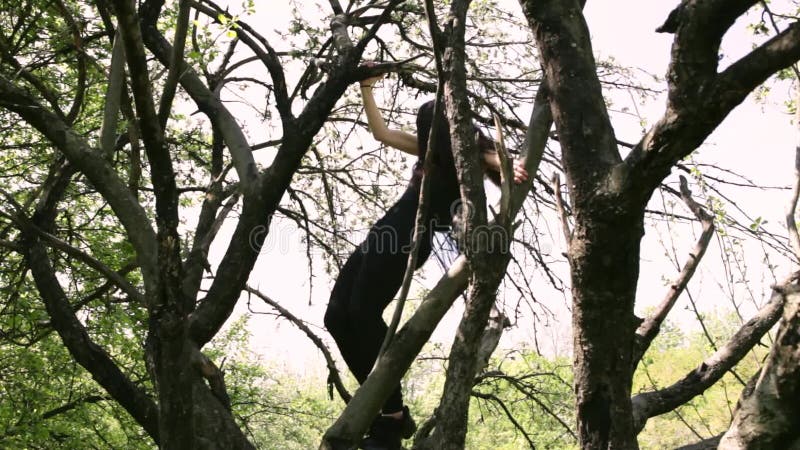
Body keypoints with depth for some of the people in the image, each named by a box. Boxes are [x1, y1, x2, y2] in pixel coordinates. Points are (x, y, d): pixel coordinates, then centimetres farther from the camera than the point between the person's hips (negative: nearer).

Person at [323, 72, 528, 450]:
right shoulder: (433, 147, 32)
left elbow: (500, 161, -10)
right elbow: (382, 132, 37)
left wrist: (513, 170, -32)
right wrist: (367, 88, 36)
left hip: (407, 233, -8)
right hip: (390, 230, 8)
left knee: (364, 313, -21)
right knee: (337, 315, -3)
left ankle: (393, 417, -13)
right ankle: (390, 411, -2)